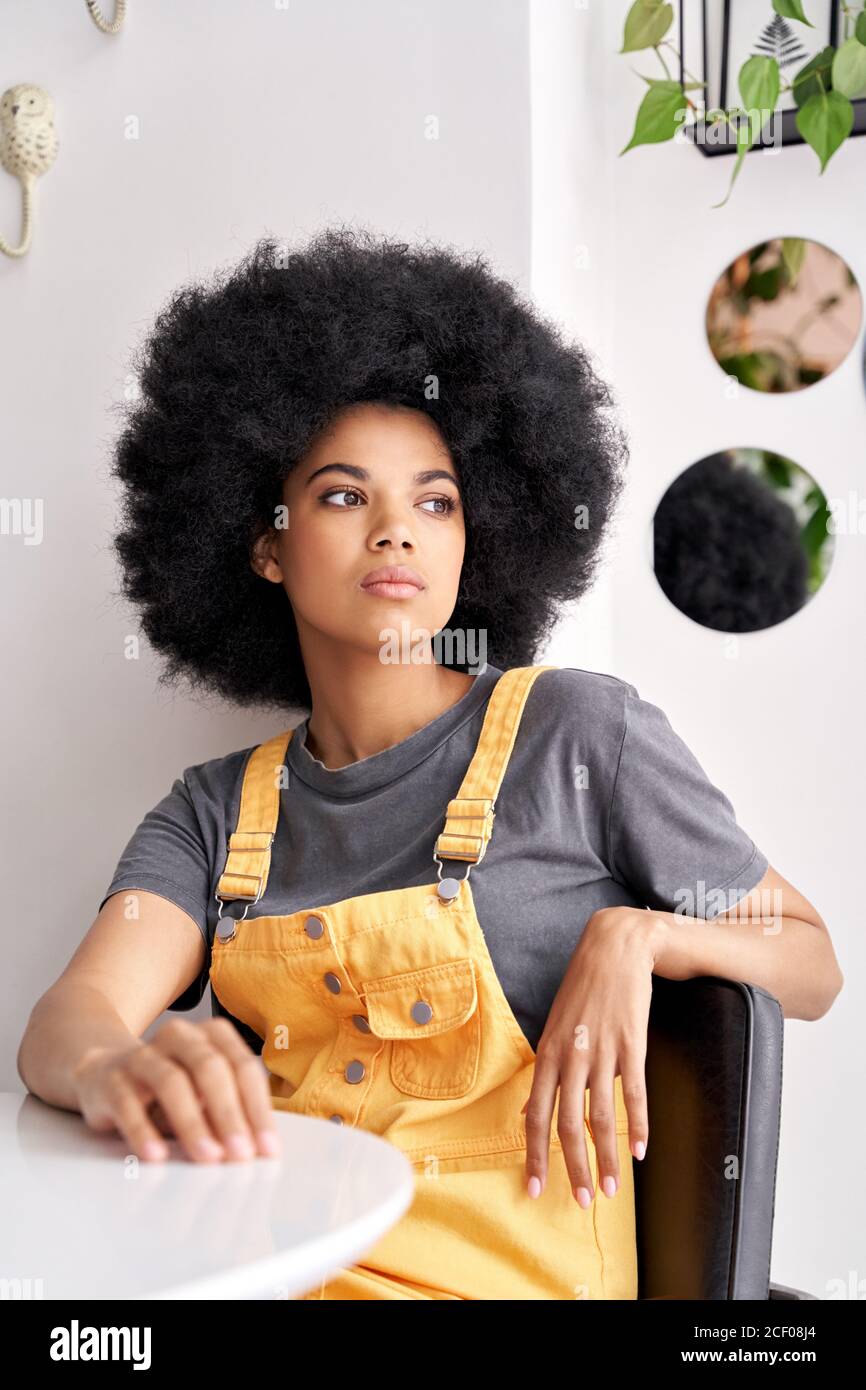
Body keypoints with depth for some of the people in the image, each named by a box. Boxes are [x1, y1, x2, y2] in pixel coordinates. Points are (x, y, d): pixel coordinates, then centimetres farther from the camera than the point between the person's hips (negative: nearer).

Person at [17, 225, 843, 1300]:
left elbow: (812, 965, 7)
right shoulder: (216, 811, 8)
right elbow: (63, 1020, -6)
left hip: (504, 1270, -2)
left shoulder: (580, 730, -1)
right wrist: (112, 1064, -29)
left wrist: (633, 935, -12)